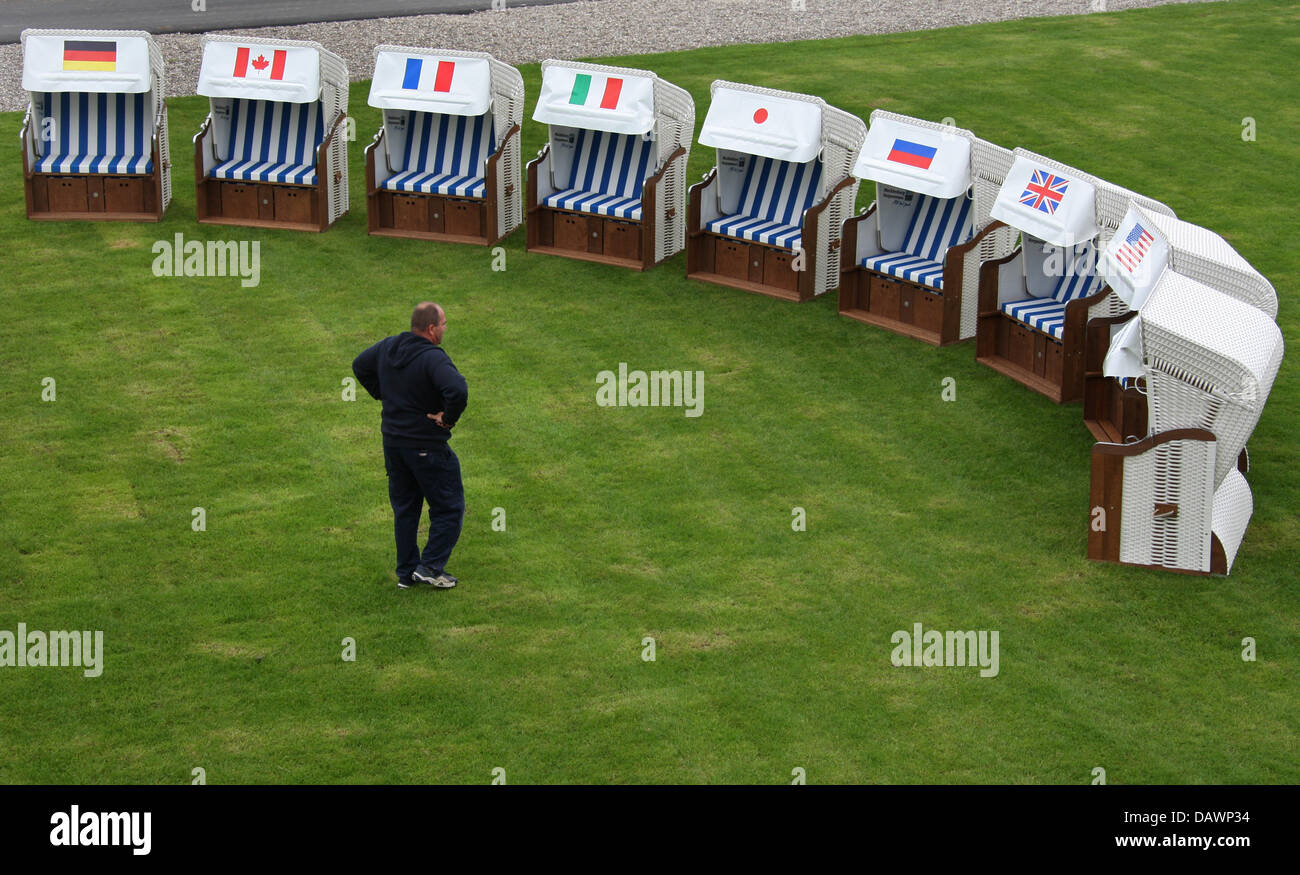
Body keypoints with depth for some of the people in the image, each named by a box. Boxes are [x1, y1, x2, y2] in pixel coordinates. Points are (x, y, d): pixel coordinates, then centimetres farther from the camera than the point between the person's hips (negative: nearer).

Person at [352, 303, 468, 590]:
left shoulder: (388, 347, 2)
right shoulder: (433, 358, -23)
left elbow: (360, 366, 19)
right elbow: (457, 390, -38)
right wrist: (448, 418, -21)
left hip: (393, 442, 7)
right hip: (427, 446, -7)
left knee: (404, 509, 18)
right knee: (449, 508, 8)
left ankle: (406, 572, 23)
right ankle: (431, 566, 5)